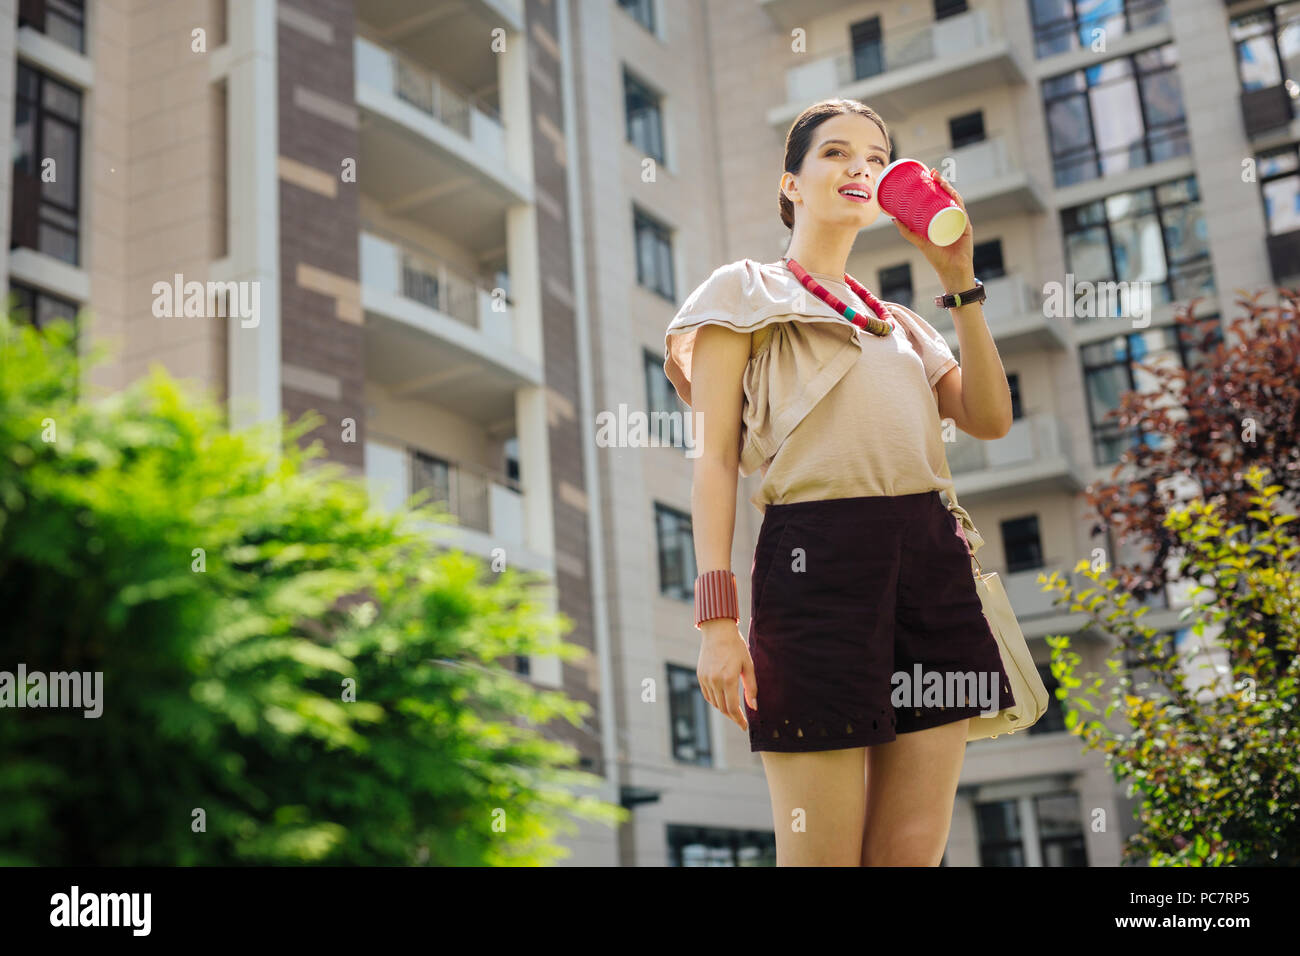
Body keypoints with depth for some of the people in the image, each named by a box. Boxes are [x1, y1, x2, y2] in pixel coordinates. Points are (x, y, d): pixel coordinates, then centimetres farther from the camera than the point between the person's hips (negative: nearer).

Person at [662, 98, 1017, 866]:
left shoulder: (898, 322, 26)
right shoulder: (745, 291, 11)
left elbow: (990, 419, 10)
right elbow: (715, 458, 0)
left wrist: (960, 281, 5)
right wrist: (717, 614, -12)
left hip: (934, 556, 6)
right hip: (819, 551, -5)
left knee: (914, 849, 3)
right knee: (823, 855, -5)